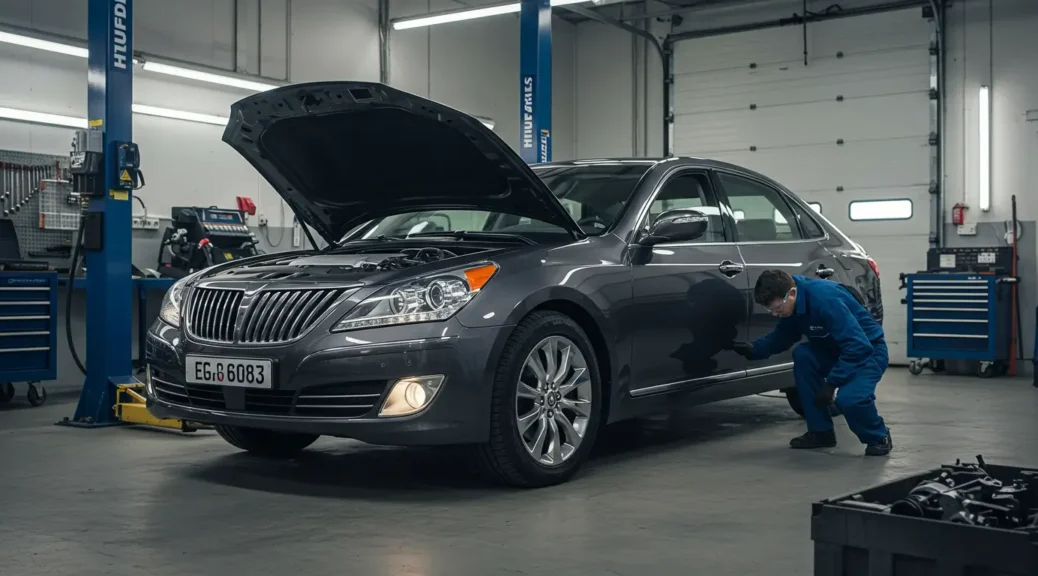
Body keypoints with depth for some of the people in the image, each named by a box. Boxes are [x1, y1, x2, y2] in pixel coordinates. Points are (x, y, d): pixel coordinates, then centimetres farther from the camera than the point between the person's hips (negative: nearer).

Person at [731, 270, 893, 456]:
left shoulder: (824, 298, -33)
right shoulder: (793, 305, -7)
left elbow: (858, 346, -34)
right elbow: (781, 337, 7)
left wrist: (832, 383, -31)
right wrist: (753, 349, -12)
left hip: (868, 350, -8)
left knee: (848, 397, -32)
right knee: (802, 355, -17)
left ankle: (879, 437, 1)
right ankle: (821, 432, -4)